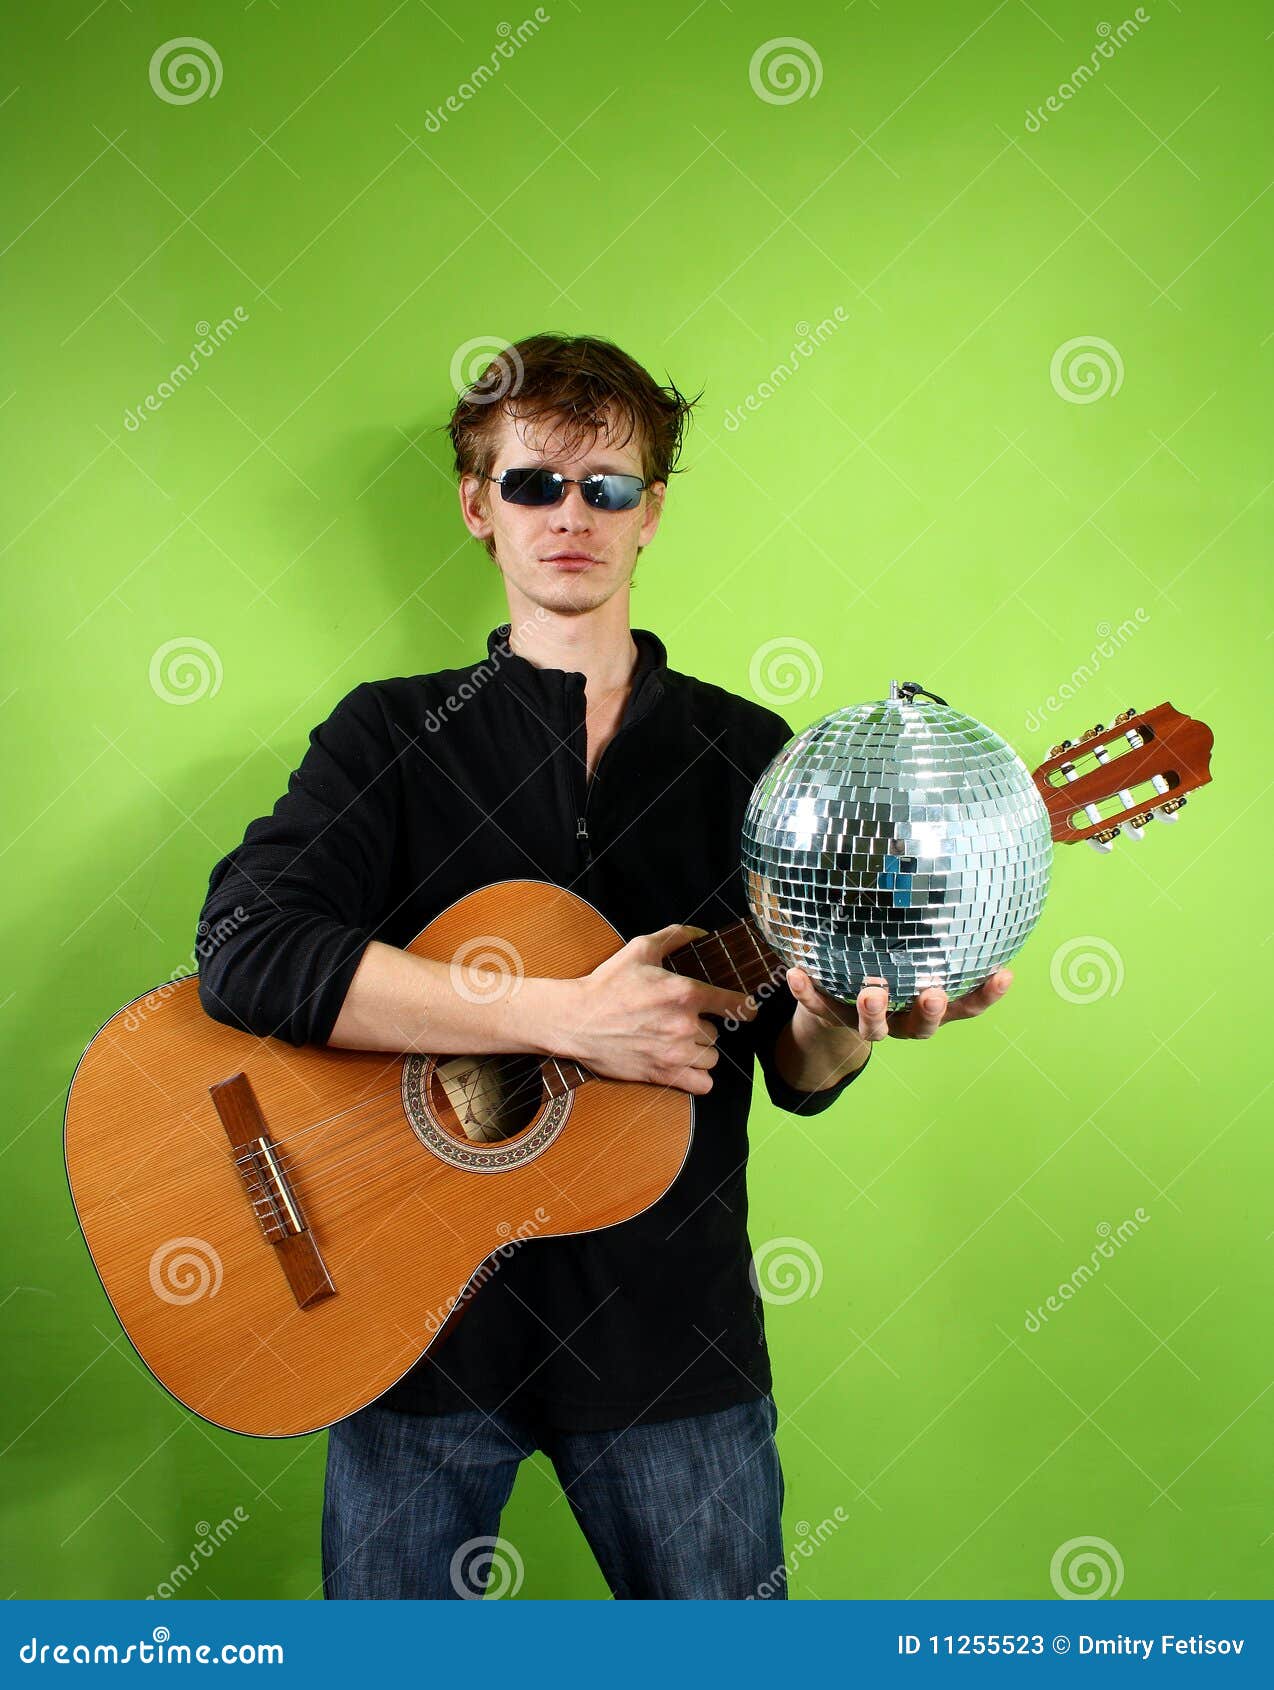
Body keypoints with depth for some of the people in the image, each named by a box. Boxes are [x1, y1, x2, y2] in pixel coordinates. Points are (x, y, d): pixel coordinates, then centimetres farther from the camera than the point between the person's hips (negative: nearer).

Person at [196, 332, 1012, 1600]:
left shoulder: (751, 754, 5)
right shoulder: (391, 733, 1)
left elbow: (793, 1074, 4)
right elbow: (245, 952, -17)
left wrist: (839, 1022, -19)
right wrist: (561, 1016, -23)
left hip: (670, 1325, 1)